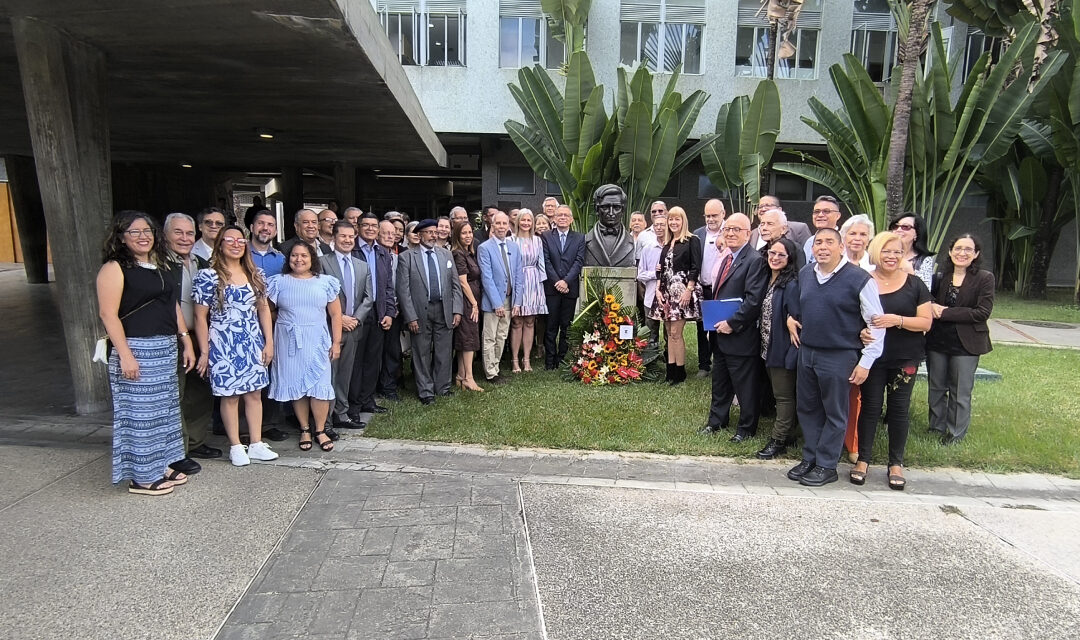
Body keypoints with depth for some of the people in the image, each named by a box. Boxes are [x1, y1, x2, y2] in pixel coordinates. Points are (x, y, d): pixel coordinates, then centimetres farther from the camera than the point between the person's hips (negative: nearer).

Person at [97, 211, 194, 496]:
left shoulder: (159, 266, 14)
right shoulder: (114, 268, -8)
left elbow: (173, 306, 17)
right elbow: (108, 313, -15)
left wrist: (186, 342, 13)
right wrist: (125, 354, -21)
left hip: (166, 349, 8)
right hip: (137, 350, -8)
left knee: (164, 410, 14)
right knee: (140, 413, 0)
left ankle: (160, 467, 27)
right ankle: (141, 477, 12)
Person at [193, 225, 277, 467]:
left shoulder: (255, 275, 8)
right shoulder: (208, 276, -6)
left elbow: (264, 309, 11)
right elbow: (200, 317, -5)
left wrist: (268, 342, 6)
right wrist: (204, 352, -7)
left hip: (253, 343, 4)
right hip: (223, 345, -4)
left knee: (255, 393, 8)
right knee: (230, 396, 4)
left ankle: (256, 444, 18)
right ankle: (236, 447, 15)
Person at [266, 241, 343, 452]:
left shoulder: (325, 282, 5)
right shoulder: (279, 282, 4)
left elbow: (335, 314, 6)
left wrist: (336, 342, 1)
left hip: (317, 340, 0)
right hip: (289, 341, 0)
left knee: (319, 385, -4)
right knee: (296, 386, 5)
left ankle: (320, 431, 10)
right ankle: (305, 430, 18)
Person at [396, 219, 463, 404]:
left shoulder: (446, 255, 9)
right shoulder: (406, 257, -2)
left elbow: (456, 285, 10)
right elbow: (403, 290, -6)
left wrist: (457, 310, 1)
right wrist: (411, 317, -11)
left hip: (444, 310, 3)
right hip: (421, 312, -3)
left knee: (444, 352, 9)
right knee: (422, 354, 6)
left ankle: (443, 387, 24)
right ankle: (425, 391, 18)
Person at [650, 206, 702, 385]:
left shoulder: (692, 240, -2)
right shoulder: (667, 243, 17)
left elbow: (695, 267, -9)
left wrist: (689, 290, -16)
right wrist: (658, 289, 5)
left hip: (682, 291, -7)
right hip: (666, 291, 7)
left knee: (675, 333, -9)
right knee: (669, 333, 7)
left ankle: (680, 373, 0)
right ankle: (671, 371, 12)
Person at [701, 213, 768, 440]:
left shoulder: (755, 261, -15)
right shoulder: (726, 259, 13)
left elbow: (754, 300, -22)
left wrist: (732, 323, -19)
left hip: (740, 336, -9)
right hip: (720, 332, 9)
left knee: (745, 385, 6)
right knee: (720, 381, 21)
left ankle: (746, 427, 21)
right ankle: (717, 420, 35)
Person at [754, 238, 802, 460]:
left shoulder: (792, 284, -19)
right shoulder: (769, 279, 7)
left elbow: (796, 317, -21)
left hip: (783, 349, -9)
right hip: (768, 347, 9)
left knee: (784, 396, 4)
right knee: (778, 394, 18)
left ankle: (779, 441, 14)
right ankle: (785, 432, 30)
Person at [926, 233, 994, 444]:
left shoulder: (984, 278, -7)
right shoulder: (941, 277, 3)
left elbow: (983, 312, -15)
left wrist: (946, 312, -18)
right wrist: (931, 307, -10)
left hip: (966, 344, -4)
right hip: (937, 340, 4)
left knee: (960, 391, 7)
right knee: (936, 387, 14)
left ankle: (956, 433, 20)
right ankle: (936, 427, 28)